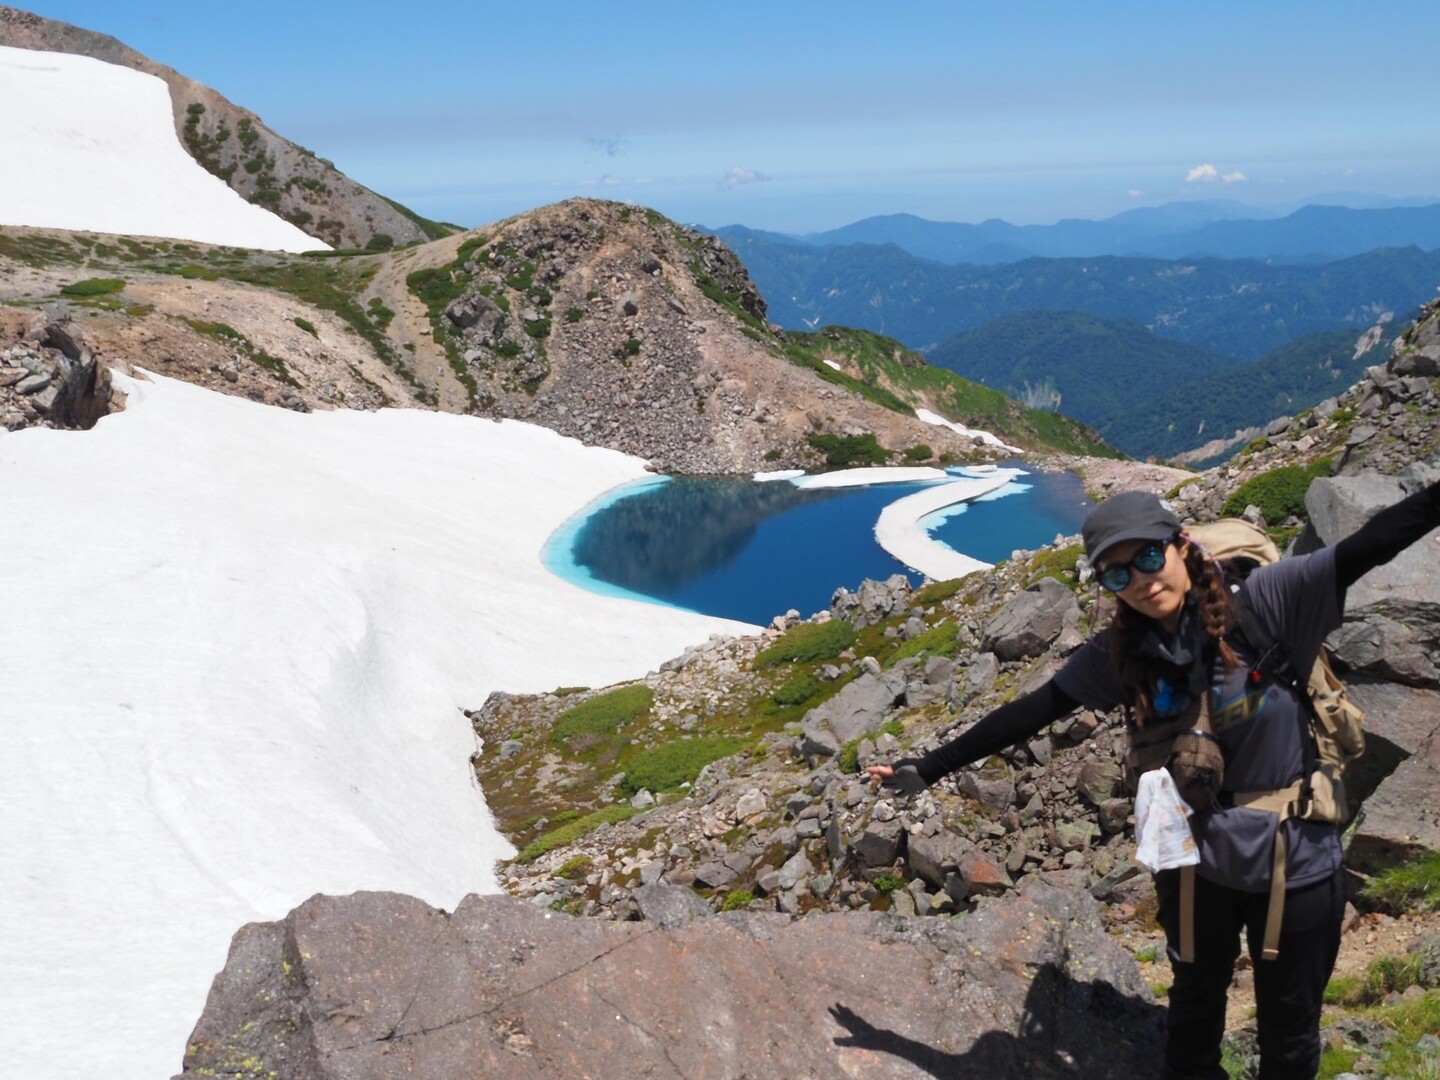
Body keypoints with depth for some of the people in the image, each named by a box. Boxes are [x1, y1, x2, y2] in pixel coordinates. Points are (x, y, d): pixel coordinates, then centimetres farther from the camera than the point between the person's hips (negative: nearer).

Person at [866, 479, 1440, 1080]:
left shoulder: (1265, 603, -19)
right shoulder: (1117, 655, -10)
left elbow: (1370, 545, -26)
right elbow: (1029, 714, -6)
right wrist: (929, 768, -6)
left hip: (1294, 862, -2)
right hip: (1194, 861, 2)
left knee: (1289, 1029, 18)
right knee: (1194, 1008, 24)